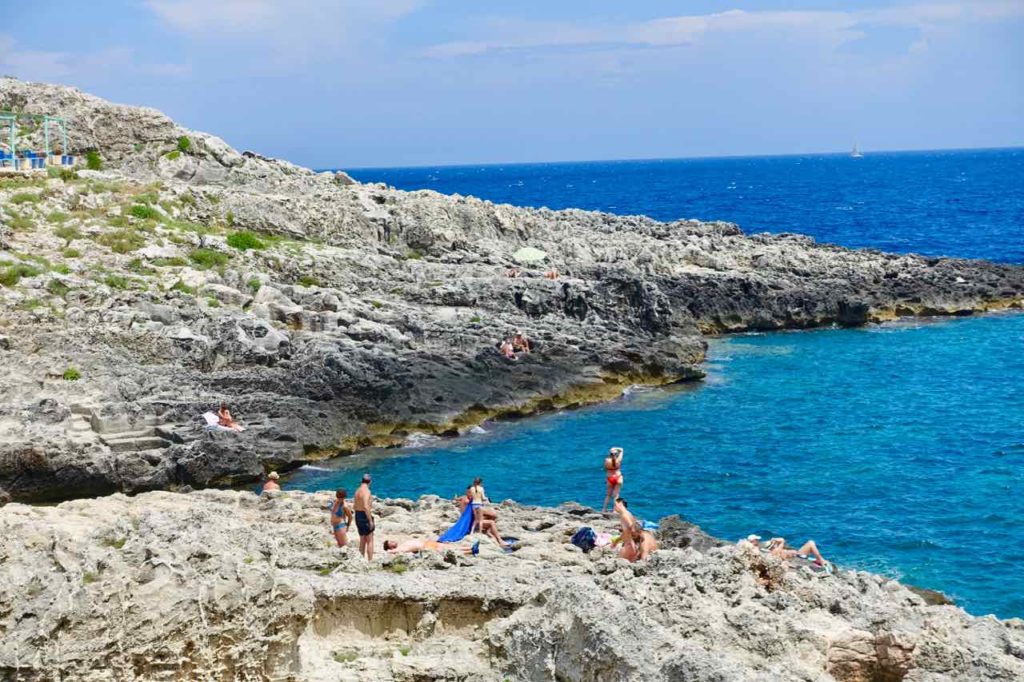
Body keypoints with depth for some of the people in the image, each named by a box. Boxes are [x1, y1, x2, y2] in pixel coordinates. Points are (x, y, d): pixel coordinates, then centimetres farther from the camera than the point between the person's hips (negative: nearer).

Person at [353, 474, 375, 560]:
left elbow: (354, 506, 16)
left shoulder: (357, 490, 9)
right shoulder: (366, 491, -17)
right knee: (370, 541, -3)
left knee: (362, 540, 17)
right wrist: (370, 520, -22)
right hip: (365, 516, -8)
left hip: (358, 515, 8)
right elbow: (366, 507, -26)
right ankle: (370, 561, -6)